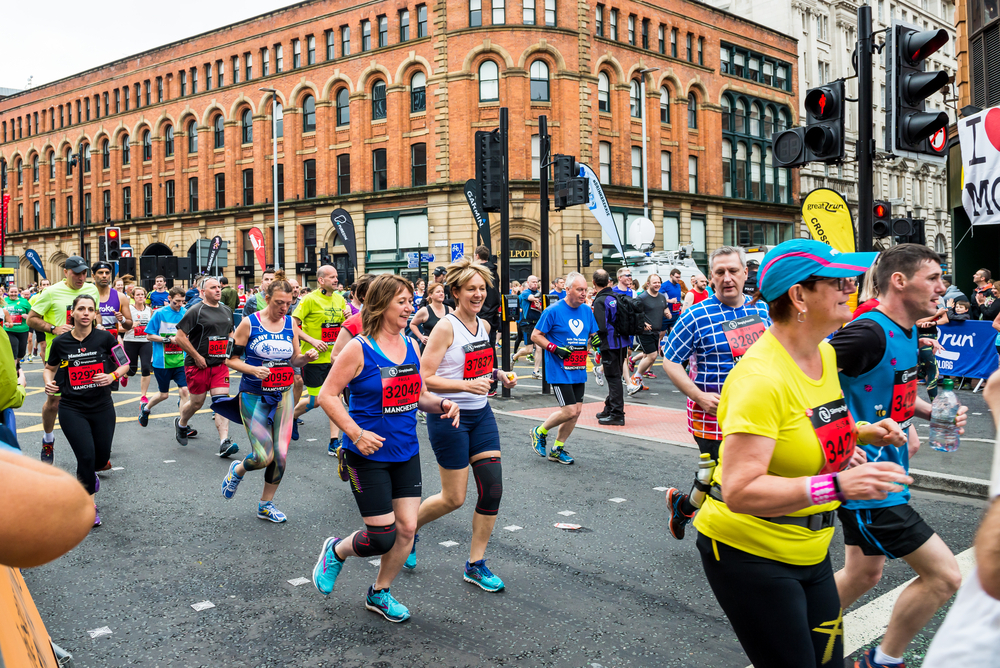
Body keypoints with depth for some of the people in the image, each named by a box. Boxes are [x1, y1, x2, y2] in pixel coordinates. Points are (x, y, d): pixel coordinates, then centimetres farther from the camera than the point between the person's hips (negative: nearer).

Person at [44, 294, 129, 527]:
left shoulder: (105, 338, -5)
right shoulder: (61, 342, -2)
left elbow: (124, 364, 4)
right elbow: (50, 368, 14)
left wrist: (113, 376, -15)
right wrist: (49, 383, -6)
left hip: (102, 408, 1)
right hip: (72, 409, -1)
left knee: (102, 458, 7)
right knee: (86, 455, -11)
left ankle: (87, 474, 46)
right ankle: (89, 505, 10)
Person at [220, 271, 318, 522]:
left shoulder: (290, 324, 2)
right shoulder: (249, 323, -9)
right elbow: (230, 359, -5)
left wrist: (306, 357, -11)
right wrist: (253, 369, -21)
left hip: (283, 396, 4)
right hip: (254, 397, -4)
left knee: (281, 455, 1)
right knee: (264, 456, -8)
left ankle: (266, 505, 23)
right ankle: (237, 470, 28)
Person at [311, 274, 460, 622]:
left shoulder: (411, 346, 6)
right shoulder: (358, 349, -13)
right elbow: (327, 395, -11)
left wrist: (441, 405, -6)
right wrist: (355, 433, -21)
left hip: (406, 452, 6)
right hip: (369, 454, -6)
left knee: (407, 528, 6)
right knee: (382, 537, -4)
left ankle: (379, 593, 29)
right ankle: (335, 551, 29)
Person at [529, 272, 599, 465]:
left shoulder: (587, 311, 8)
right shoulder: (553, 311, -10)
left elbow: (592, 335, 19)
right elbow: (535, 336, -7)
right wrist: (555, 349, -19)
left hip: (579, 371, 7)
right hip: (559, 371, -7)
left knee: (576, 410, 7)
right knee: (569, 411, -10)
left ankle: (557, 449, 23)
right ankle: (540, 432, 16)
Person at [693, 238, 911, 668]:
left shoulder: (824, 353, 2)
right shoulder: (760, 376, -26)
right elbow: (739, 491, -31)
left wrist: (860, 432, 2)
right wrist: (837, 485, -35)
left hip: (810, 551, 9)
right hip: (750, 552, -8)